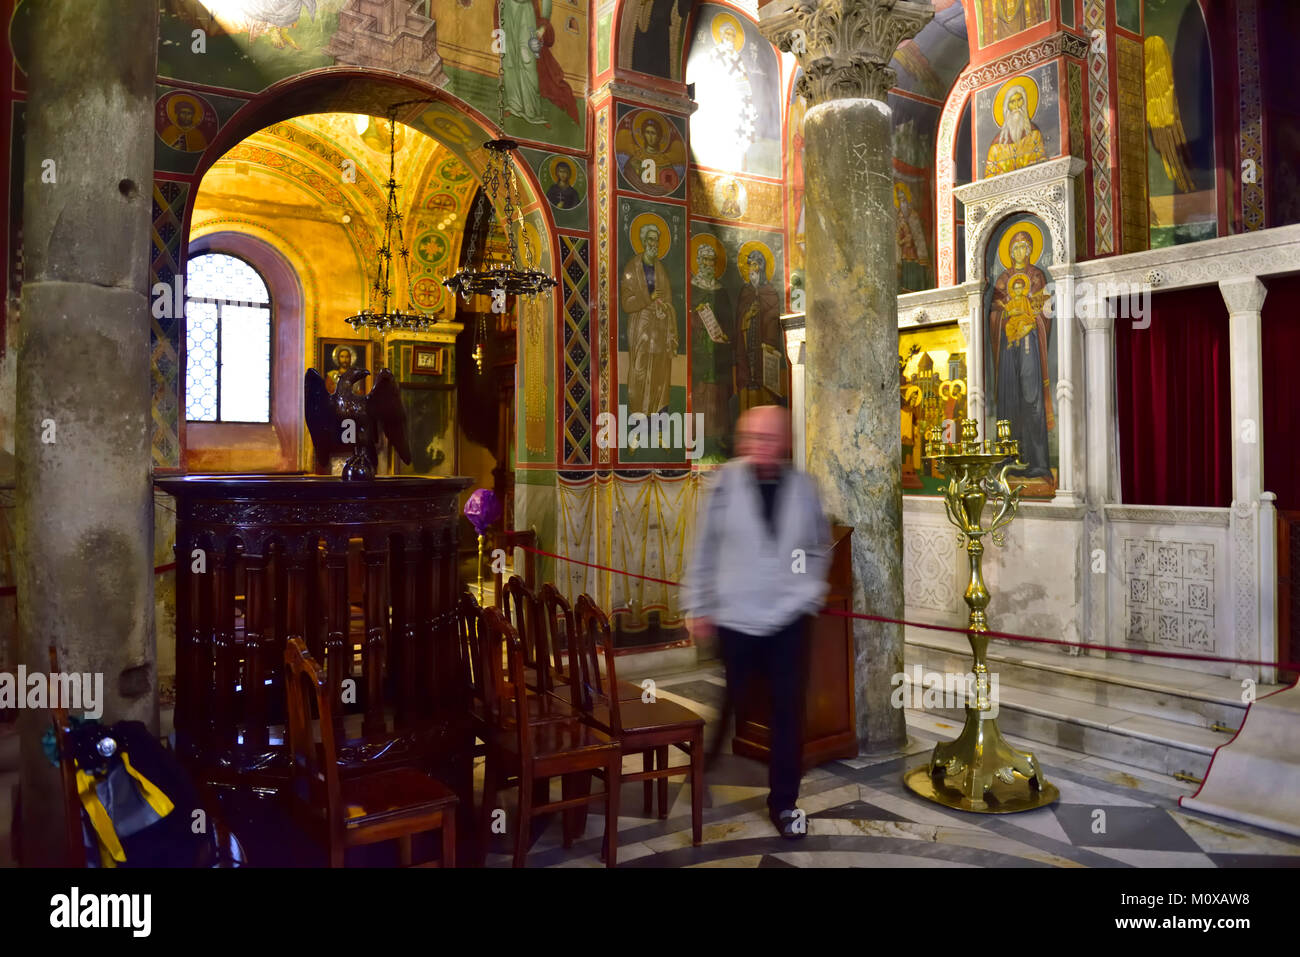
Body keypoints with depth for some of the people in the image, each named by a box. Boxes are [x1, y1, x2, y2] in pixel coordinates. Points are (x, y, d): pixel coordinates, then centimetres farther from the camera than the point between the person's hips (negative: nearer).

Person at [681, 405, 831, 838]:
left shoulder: (804, 484, -1)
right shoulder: (725, 481, -8)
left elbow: (819, 545, 12)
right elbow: (704, 548, -4)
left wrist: (812, 591, 3)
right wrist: (697, 606, -3)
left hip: (789, 619, 2)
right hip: (733, 619, -2)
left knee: (788, 713, 9)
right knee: (725, 711, 9)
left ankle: (784, 802, 26)